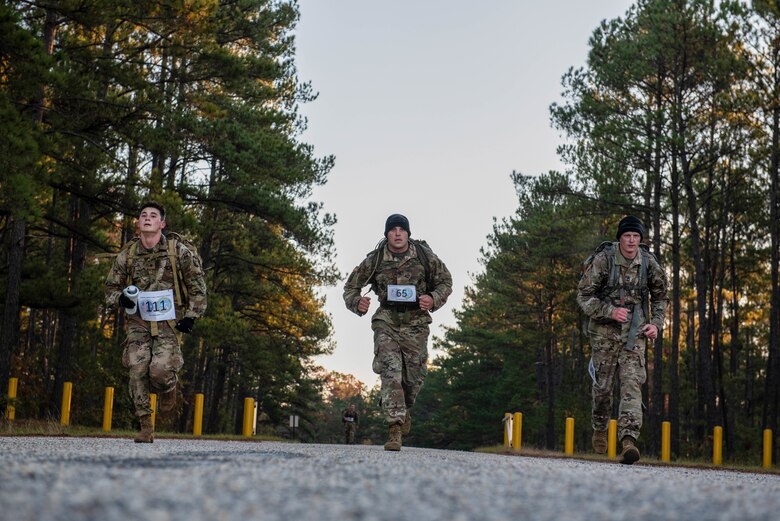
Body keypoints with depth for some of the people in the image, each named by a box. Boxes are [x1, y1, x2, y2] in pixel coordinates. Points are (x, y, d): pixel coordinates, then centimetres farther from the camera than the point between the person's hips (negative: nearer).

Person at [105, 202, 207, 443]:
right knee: (137, 370, -11)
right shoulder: (127, 254, 5)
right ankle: (146, 427, -1)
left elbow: (197, 285, 5)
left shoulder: (179, 252, -2)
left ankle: (169, 387, 20)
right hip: (139, 321, 3)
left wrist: (191, 315, -2)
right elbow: (111, 287, 15)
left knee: (160, 370, -19)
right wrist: (121, 298, -8)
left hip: (169, 322, -3)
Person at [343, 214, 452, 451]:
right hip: (387, 321, -1)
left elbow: (445, 281, 8)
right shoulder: (375, 260, -4)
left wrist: (434, 299, -12)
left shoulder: (424, 256, -4)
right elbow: (350, 286, 8)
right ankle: (395, 428, -20)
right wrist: (357, 302, -15)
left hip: (416, 323, 1)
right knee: (390, 371, -16)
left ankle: (404, 408, 39)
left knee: (414, 375, 6)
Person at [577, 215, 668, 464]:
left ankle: (628, 439, -21)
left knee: (632, 383, -13)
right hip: (604, 330, -1)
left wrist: (656, 323, 0)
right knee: (602, 383, 7)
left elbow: (660, 297, 14)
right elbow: (584, 295, -8)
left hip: (634, 332, 1)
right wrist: (610, 311, -21)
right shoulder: (603, 260, -10)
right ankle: (600, 429, 33)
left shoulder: (649, 263, -1)